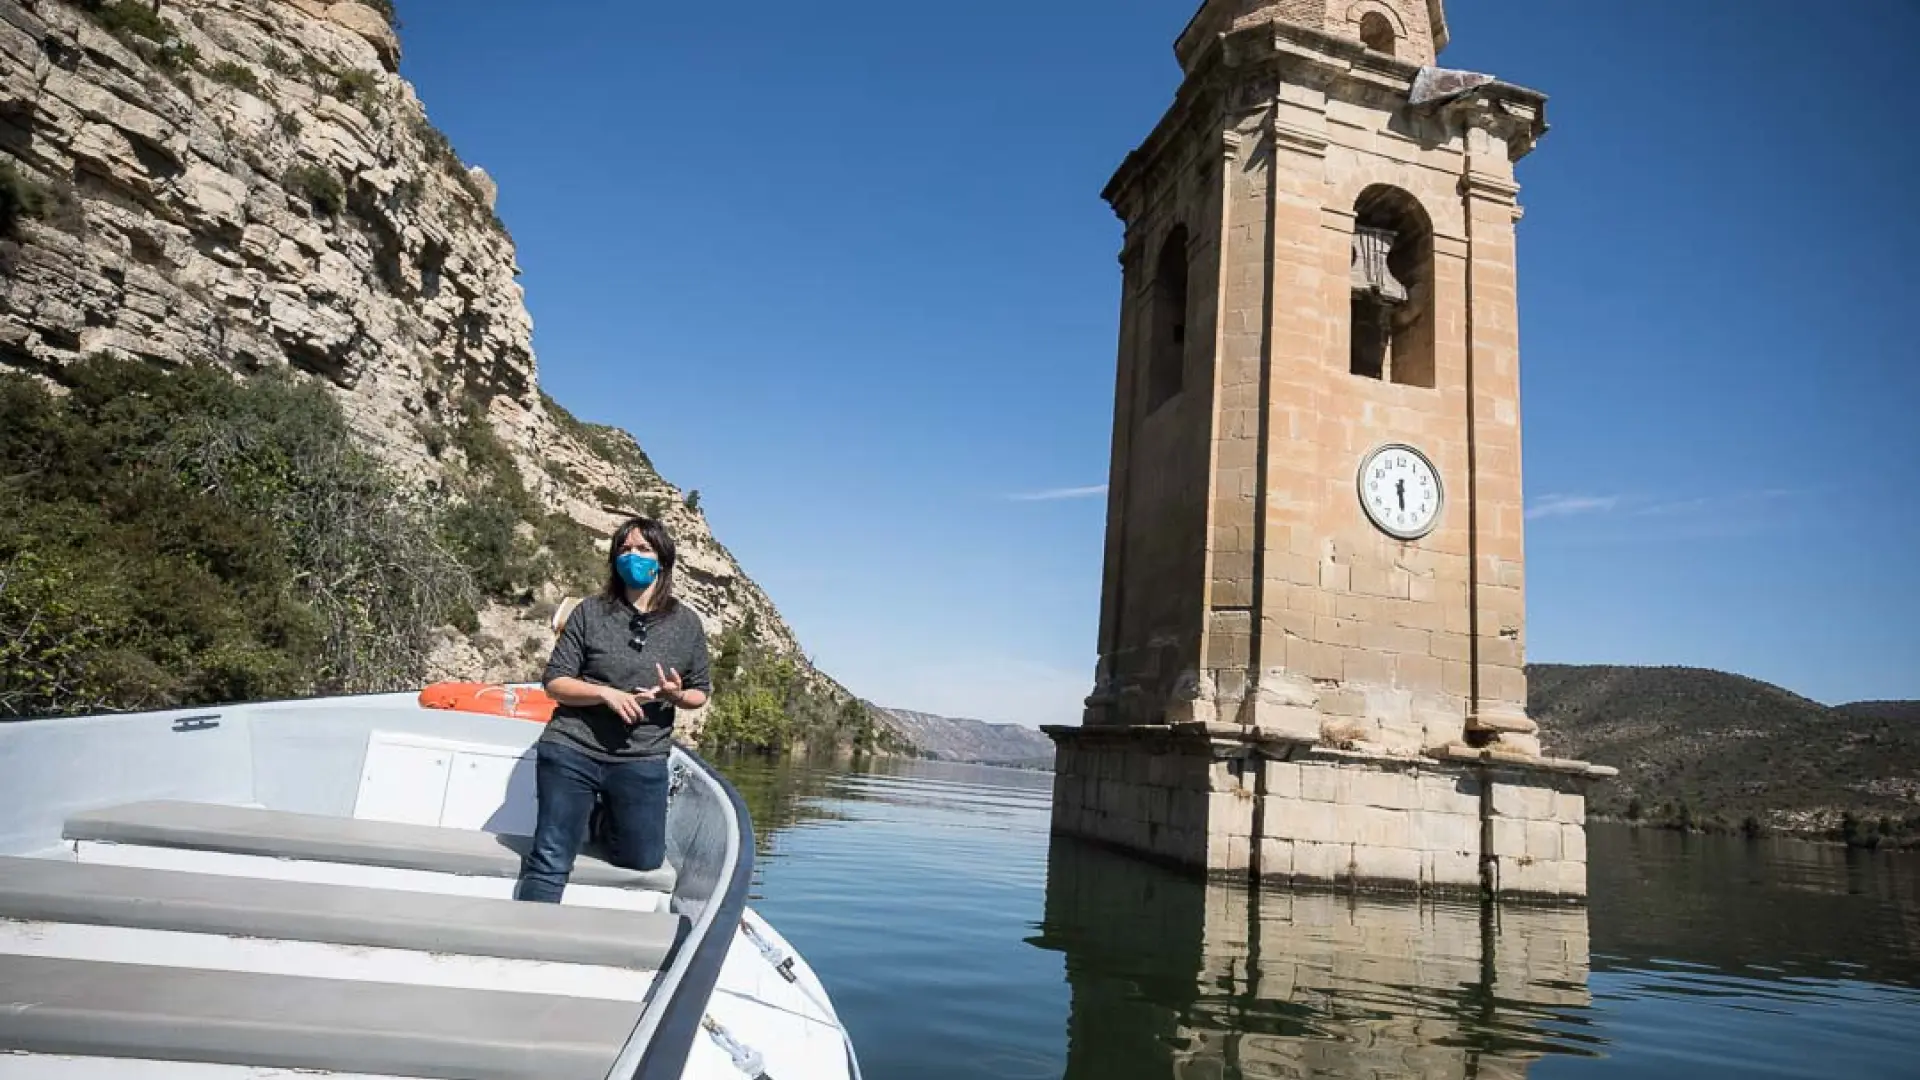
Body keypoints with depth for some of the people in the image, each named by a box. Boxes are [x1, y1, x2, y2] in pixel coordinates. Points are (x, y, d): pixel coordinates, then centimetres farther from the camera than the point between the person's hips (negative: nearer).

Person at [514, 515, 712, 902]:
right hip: (571, 751, -1)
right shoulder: (591, 612, 0)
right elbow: (554, 682, -1)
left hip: (642, 761, 2)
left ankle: (605, 818, 39)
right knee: (551, 862, -2)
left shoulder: (686, 623, 4)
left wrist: (677, 695, -12)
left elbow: (700, 693, 11)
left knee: (643, 859, 11)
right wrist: (606, 693, -17)